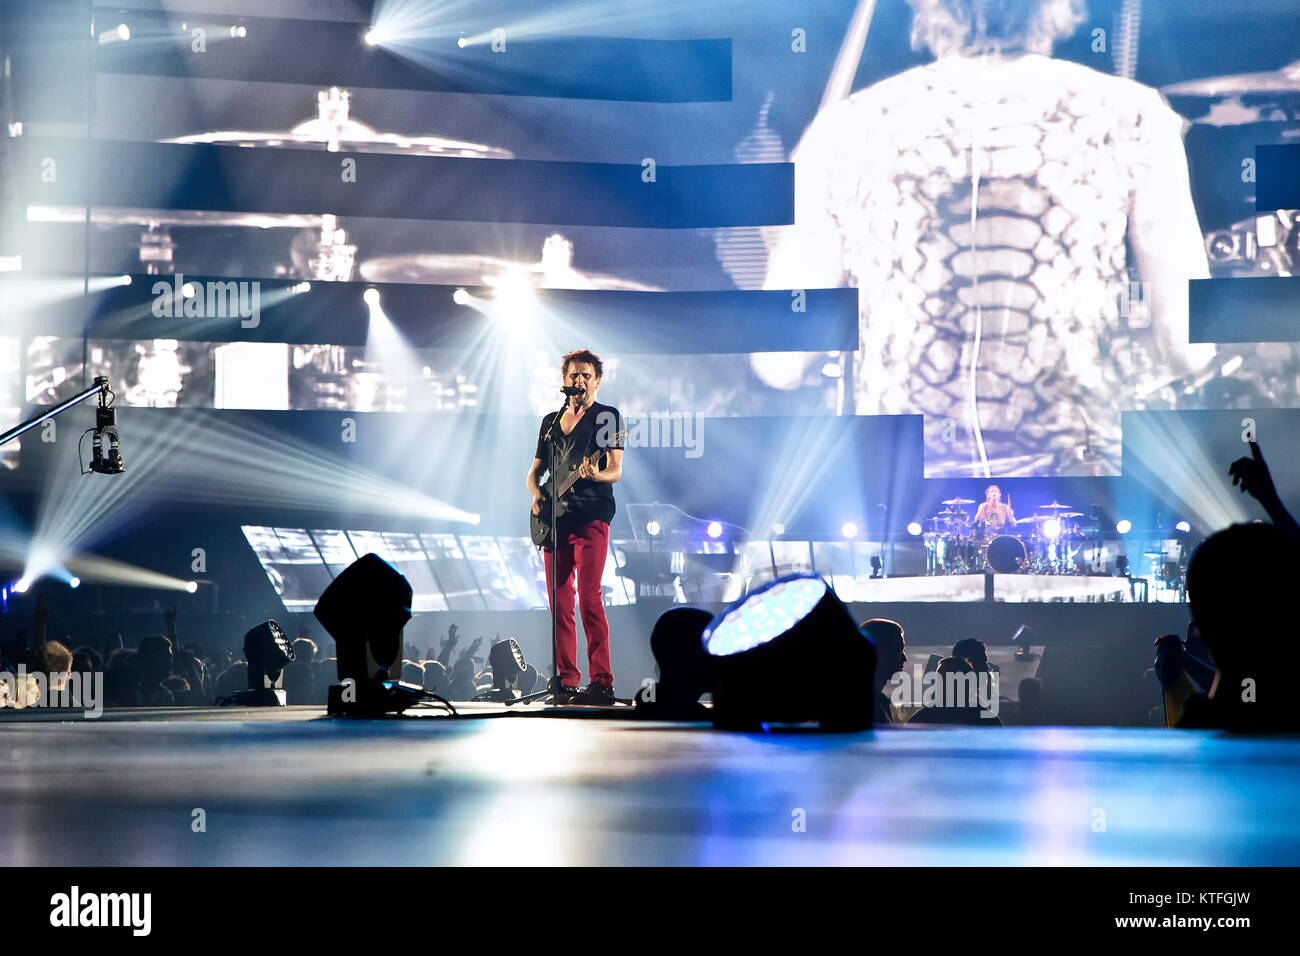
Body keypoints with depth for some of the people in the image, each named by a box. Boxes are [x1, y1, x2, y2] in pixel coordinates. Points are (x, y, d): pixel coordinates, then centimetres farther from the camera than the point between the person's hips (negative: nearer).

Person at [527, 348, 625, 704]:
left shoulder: (607, 416, 3)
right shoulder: (550, 421, 19)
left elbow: (616, 471, -4)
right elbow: (534, 471, 23)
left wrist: (595, 474, -26)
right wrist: (537, 495, 2)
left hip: (591, 518, -6)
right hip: (555, 520, 6)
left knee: (589, 599, -14)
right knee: (559, 601, 3)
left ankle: (601, 682, -13)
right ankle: (566, 680, 8)